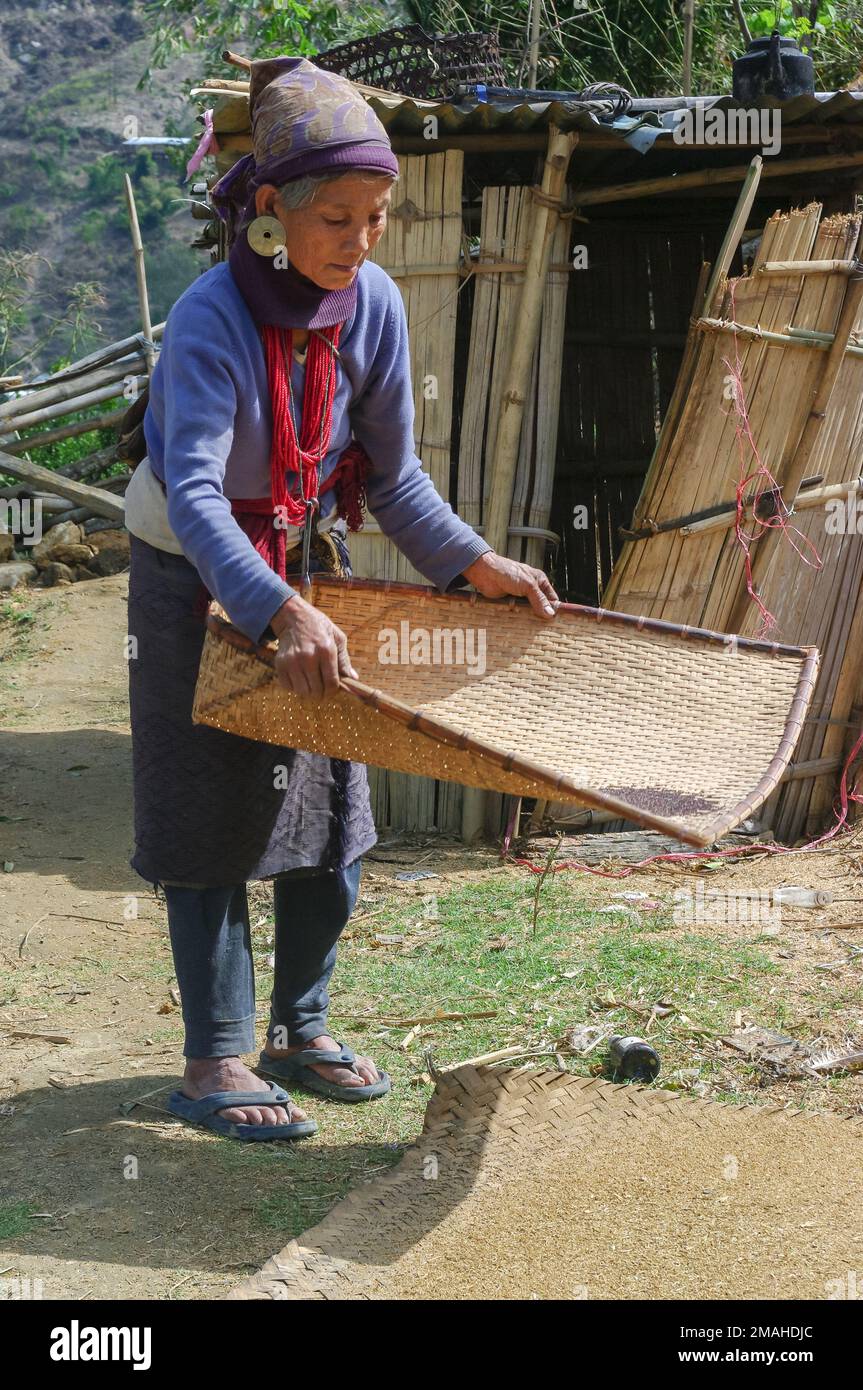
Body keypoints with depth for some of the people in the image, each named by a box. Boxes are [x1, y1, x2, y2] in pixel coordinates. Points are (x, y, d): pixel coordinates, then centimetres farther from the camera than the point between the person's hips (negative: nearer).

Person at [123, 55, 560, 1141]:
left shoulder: (372, 303, -12)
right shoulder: (212, 320, -29)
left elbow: (390, 474, -1)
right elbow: (194, 495, -42)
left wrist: (476, 563, -9)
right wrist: (281, 612, -55)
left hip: (307, 576, 6)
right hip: (198, 585, -6)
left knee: (328, 814, 11)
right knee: (212, 820, -1)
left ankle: (299, 1029, 27)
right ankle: (212, 1062, 8)